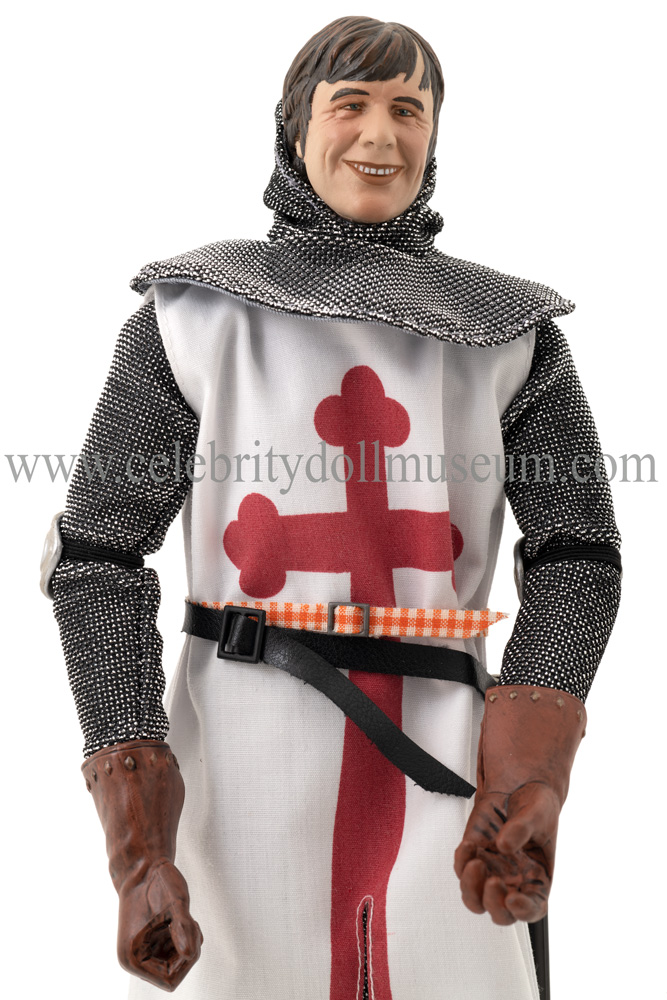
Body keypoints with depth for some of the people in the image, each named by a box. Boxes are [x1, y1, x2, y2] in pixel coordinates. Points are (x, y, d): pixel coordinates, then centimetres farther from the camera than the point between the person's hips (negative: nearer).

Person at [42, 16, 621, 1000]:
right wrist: (136, 851, -12)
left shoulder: (509, 331, 7)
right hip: (240, 748, -1)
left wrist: (526, 793, -14)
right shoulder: (194, 315, 1)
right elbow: (98, 556, -2)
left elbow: (577, 554, 3)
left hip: (435, 761, 2)